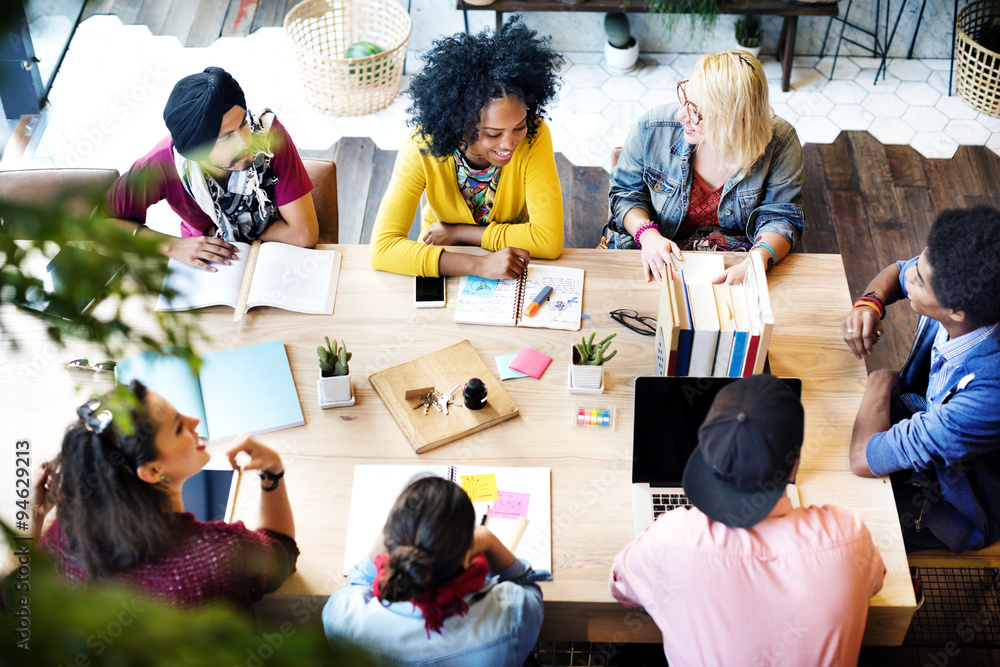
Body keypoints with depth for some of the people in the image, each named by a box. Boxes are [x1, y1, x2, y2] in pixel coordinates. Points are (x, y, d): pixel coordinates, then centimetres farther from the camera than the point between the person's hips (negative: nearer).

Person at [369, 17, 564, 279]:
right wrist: (478, 264, -38)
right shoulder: (422, 148, -23)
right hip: (446, 266, 0)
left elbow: (549, 239, -22)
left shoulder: (534, 136, -21)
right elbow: (383, 246, -29)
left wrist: (457, 232, -20)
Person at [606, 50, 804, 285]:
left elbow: (781, 217, -10)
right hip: (660, 257, 1)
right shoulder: (653, 128, -13)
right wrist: (648, 234, -19)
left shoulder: (780, 144, -16)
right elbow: (626, 191, 2)